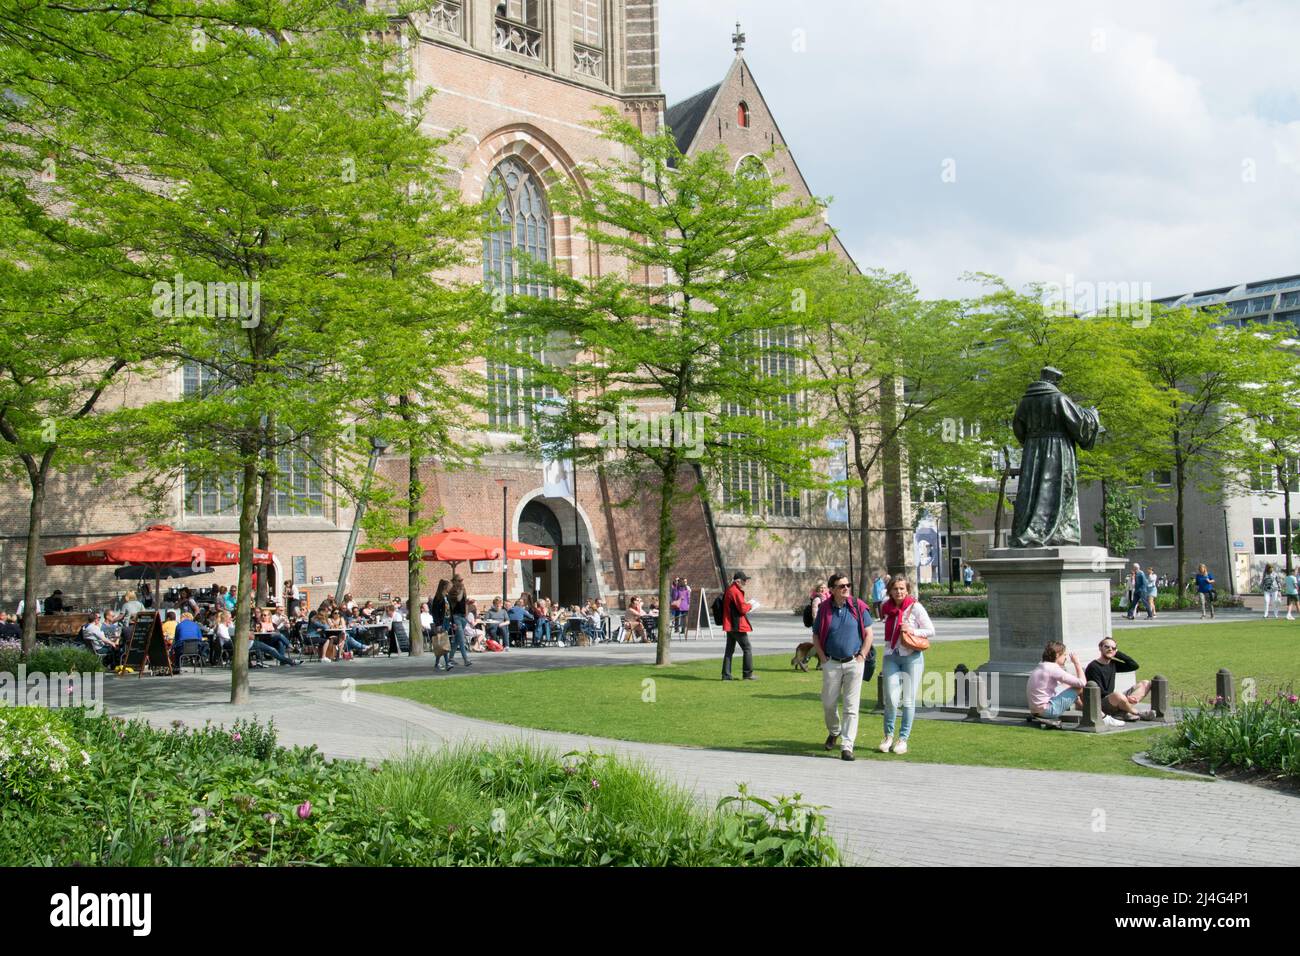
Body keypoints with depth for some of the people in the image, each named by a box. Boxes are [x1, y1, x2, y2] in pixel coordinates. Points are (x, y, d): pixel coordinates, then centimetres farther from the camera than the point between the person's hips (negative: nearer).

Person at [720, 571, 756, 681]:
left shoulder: (729, 591, 14)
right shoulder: (736, 592, -17)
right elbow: (743, 608, -19)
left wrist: (746, 605, 11)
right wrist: (749, 606, 0)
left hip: (729, 625, 10)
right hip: (738, 626, -9)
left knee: (729, 650, 11)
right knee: (747, 649, 0)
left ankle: (726, 674, 10)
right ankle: (748, 674, 2)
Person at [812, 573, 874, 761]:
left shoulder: (858, 607, -2)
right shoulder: (824, 609, 1)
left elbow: (868, 634, 3)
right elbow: (816, 637, 9)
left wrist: (862, 656, -5)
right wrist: (823, 658, 0)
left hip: (854, 663, -1)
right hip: (831, 664, 2)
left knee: (851, 706, -4)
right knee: (829, 703, 9)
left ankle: (847, 746, -1)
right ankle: (834, 732, 38)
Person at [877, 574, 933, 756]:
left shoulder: (915, 607, -5)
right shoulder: (886, 607, 6)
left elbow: (931, 631, -3)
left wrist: (913, 631, -16)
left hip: (912, 657, -2)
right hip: (891, 656, 3)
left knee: (908, 700, 3)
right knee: (891, 699, -5)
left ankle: (903, 739, 13)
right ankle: (888, 736, 13)